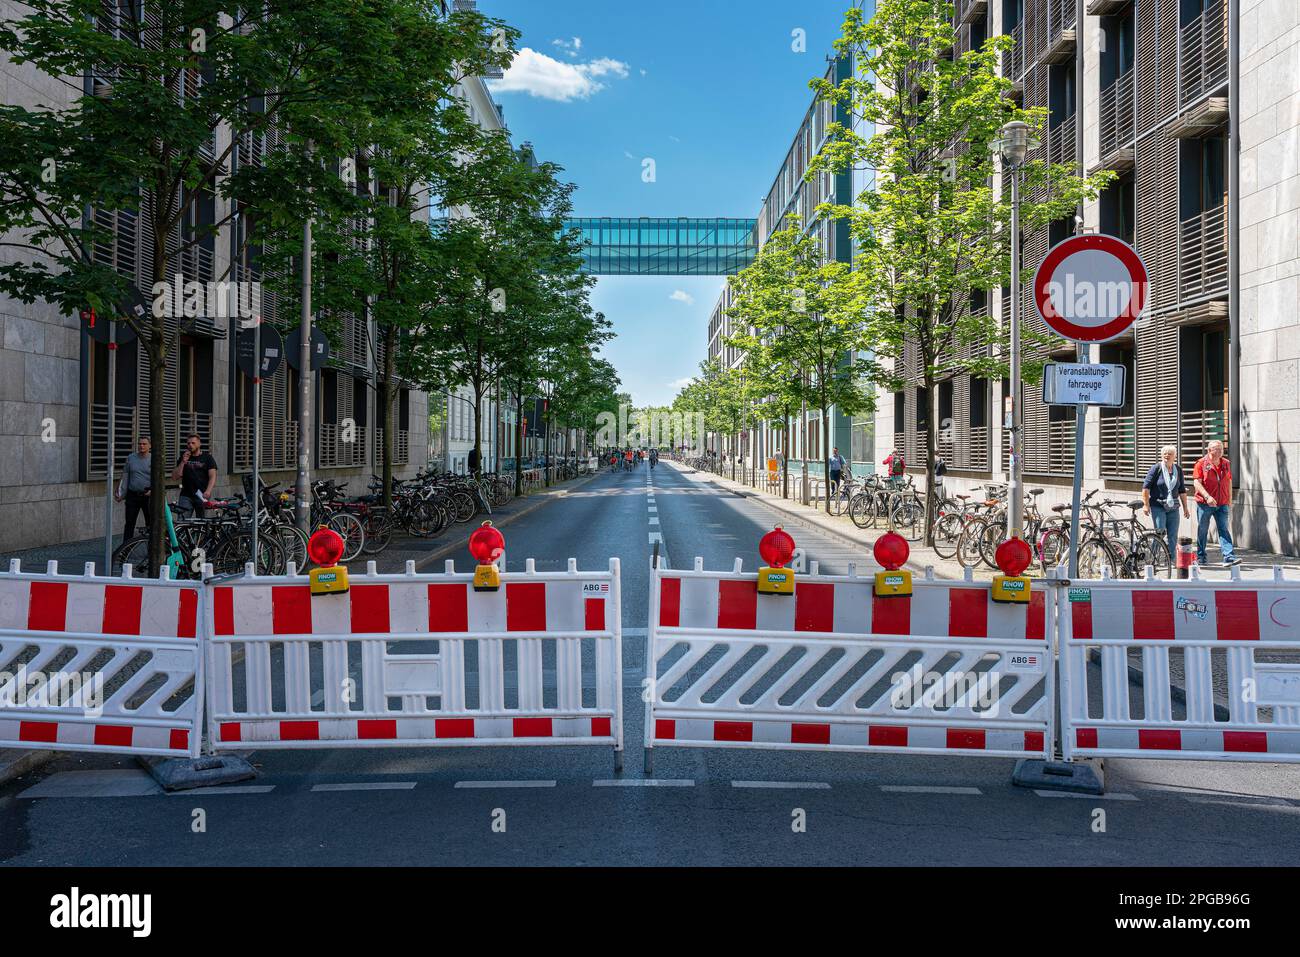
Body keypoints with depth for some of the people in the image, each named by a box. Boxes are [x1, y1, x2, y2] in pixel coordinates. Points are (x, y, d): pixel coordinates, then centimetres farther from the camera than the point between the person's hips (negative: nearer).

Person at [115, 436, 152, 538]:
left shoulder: (153, 460, -1)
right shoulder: (130, 458, 7)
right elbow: (125, 477, 11)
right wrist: (121, 493, 7)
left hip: (147, 496, -2)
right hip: (132, 495, 2)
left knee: (150, 524, 3)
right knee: (129, 523, 3)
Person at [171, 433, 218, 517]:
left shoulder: (207, 458, 6)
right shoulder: (183, 458, 14)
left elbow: (212, 476, -4)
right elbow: (174, 477, 6)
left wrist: (208, 491, -21)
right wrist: (183, 462, -5)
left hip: (202, 495, -2)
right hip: (186, 496, 2)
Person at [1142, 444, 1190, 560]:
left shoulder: (1178, 469, 9)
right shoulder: (1156, 468, -4)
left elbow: (1182, 491, 15)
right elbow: (1146, 487, -5)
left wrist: (1185, 508, 14)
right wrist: (1146, 504, -10)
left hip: (1173, 508, 4)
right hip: (1158, 507, -4)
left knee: (1173, 536, 2)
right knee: (1160, 532, -11)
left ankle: (1172, 560, 10)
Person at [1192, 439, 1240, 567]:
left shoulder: (1226, 463, 11)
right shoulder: (1201, 463, -5)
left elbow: (1229, 481, 20)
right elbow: (1197, 482, -12)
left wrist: (1230, 498, 18)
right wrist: (1207, 497, -22)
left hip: (1222, 504, 4)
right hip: (1205, 503, -3)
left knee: (1224, 530, -6)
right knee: (1202, 531, 7)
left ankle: (1228, 557, -14)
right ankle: (1200, 557, 19)